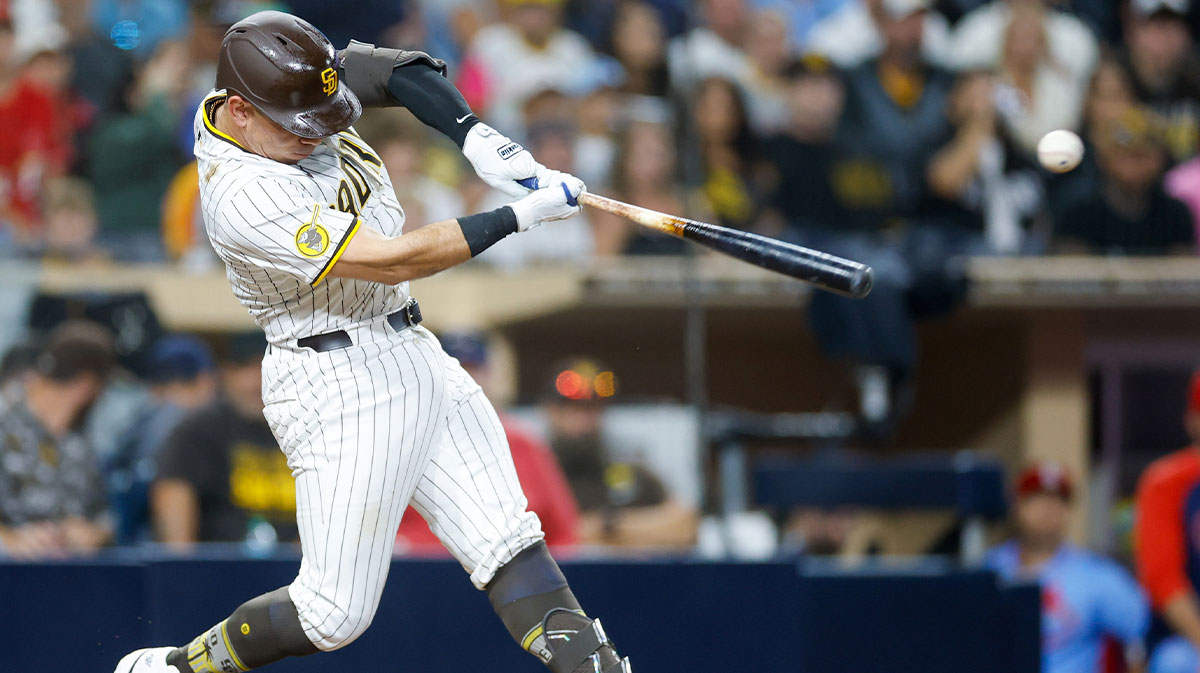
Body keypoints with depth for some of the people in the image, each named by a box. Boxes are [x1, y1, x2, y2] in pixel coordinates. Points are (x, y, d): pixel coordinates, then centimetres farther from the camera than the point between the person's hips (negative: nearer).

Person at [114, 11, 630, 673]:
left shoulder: (291, 90, -3)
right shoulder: (243, 199, -27)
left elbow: (402, 72, 1)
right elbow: (394, 260, -27)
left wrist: (475, 137, -17)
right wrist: (519, 216, -24)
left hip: (415, 356, 9)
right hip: (338, 386, -9)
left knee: (509, 542, 0)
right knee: (334, 614, -4)